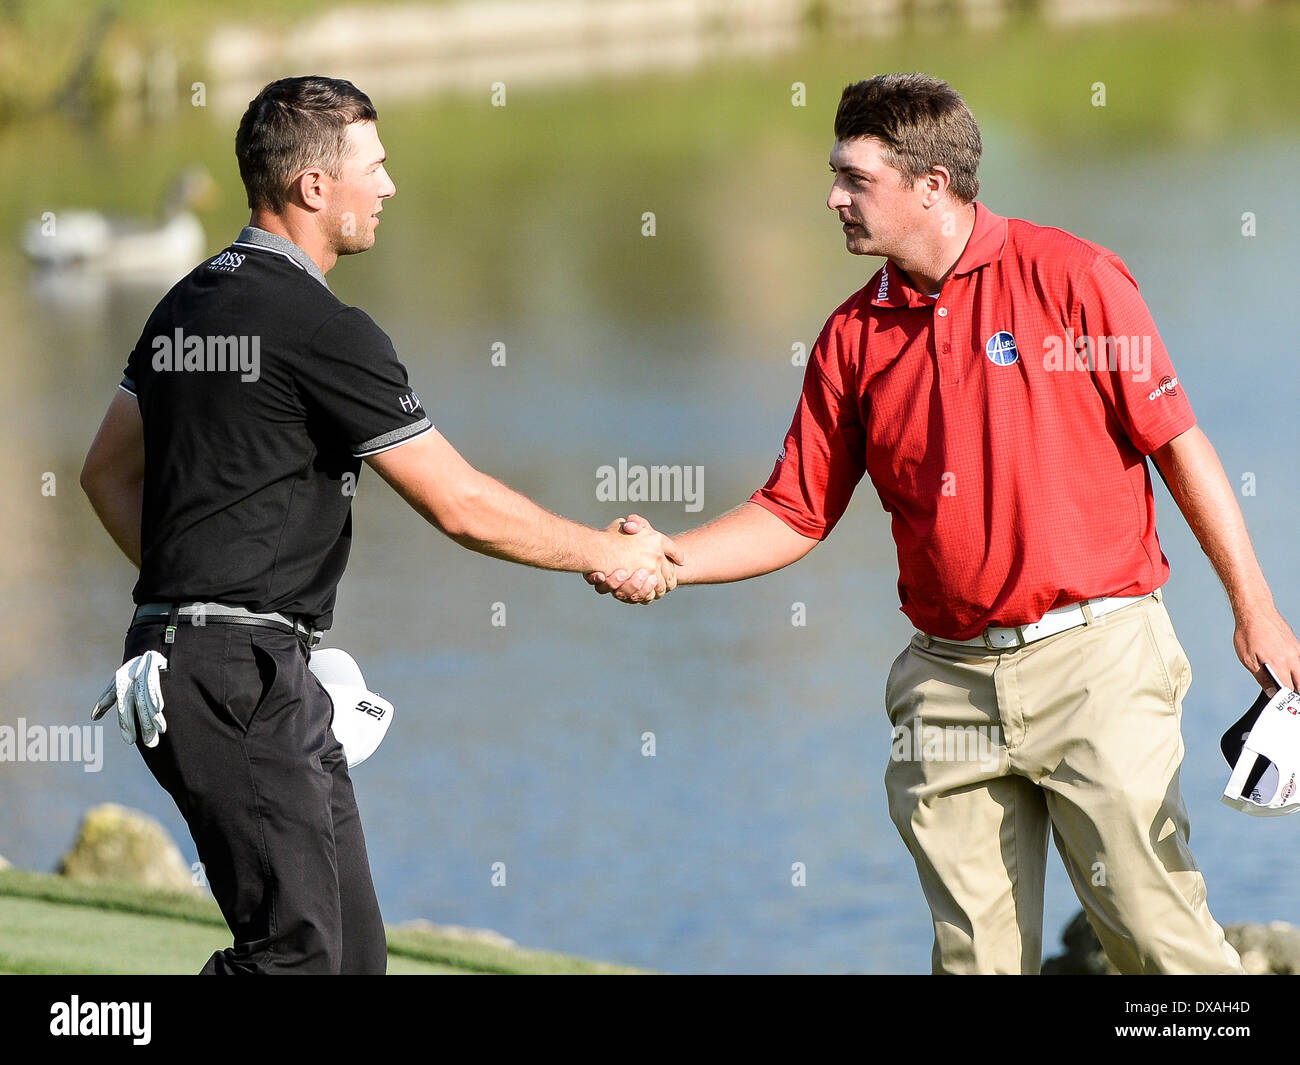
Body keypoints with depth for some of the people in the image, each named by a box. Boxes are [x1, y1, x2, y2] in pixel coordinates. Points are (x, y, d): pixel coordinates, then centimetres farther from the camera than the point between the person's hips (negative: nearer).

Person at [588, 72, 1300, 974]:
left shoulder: (1072, 278, -4)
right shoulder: (856, 334, 9)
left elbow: (1180, 445, -2)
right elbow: (796, 512, 12)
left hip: (1092, 656, -4)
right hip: (948, 678, 4)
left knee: (1155, 926, -6)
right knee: (976, 948, 4)